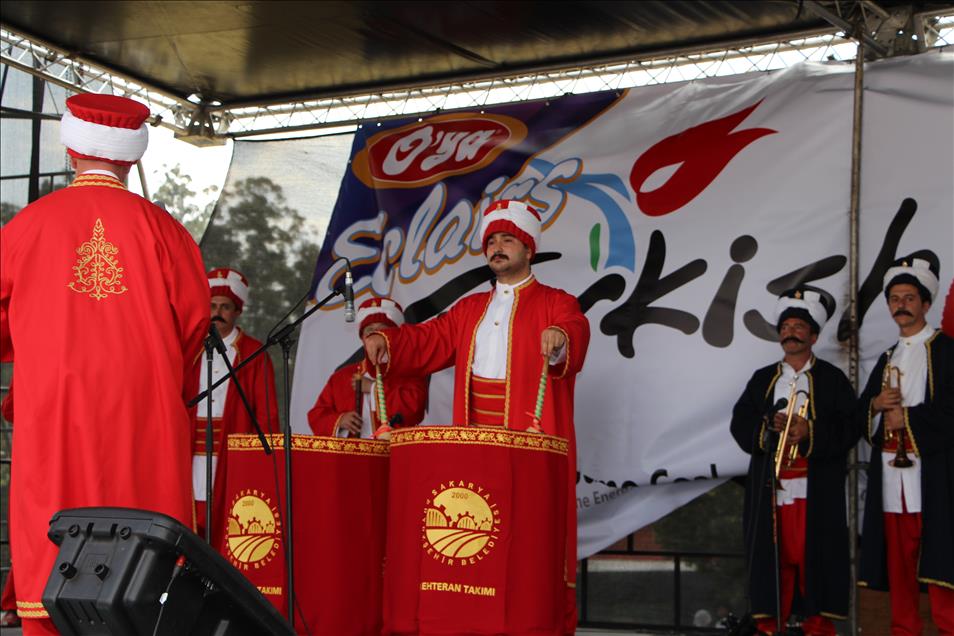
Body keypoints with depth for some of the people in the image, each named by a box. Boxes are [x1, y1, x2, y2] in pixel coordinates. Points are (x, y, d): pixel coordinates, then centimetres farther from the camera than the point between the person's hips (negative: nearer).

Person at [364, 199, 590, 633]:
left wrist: (560, 340, -41)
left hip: (533, 447, -5)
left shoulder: (555, 303, 4)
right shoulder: (470, 309, 23)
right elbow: (428, 341, 12)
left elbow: (574, 335, -17)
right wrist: (386, 342, -7)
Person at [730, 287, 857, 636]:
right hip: (771, 489, 2)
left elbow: (848, 429, -3)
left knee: (817, 554, -3)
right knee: (772, 554, 1)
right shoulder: (762, 379, 15)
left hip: (817, 490, -2)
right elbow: (740, 424, 7)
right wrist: (769, 425, -11)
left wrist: (811, 433, -16)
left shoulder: (833, 379, 7)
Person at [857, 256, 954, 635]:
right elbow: (861, 419, 20)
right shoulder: (887, 360, 21)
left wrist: (907, 417, -10)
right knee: (898, 571, 7)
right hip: (891, 479, 6)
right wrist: (876, 406, -1)